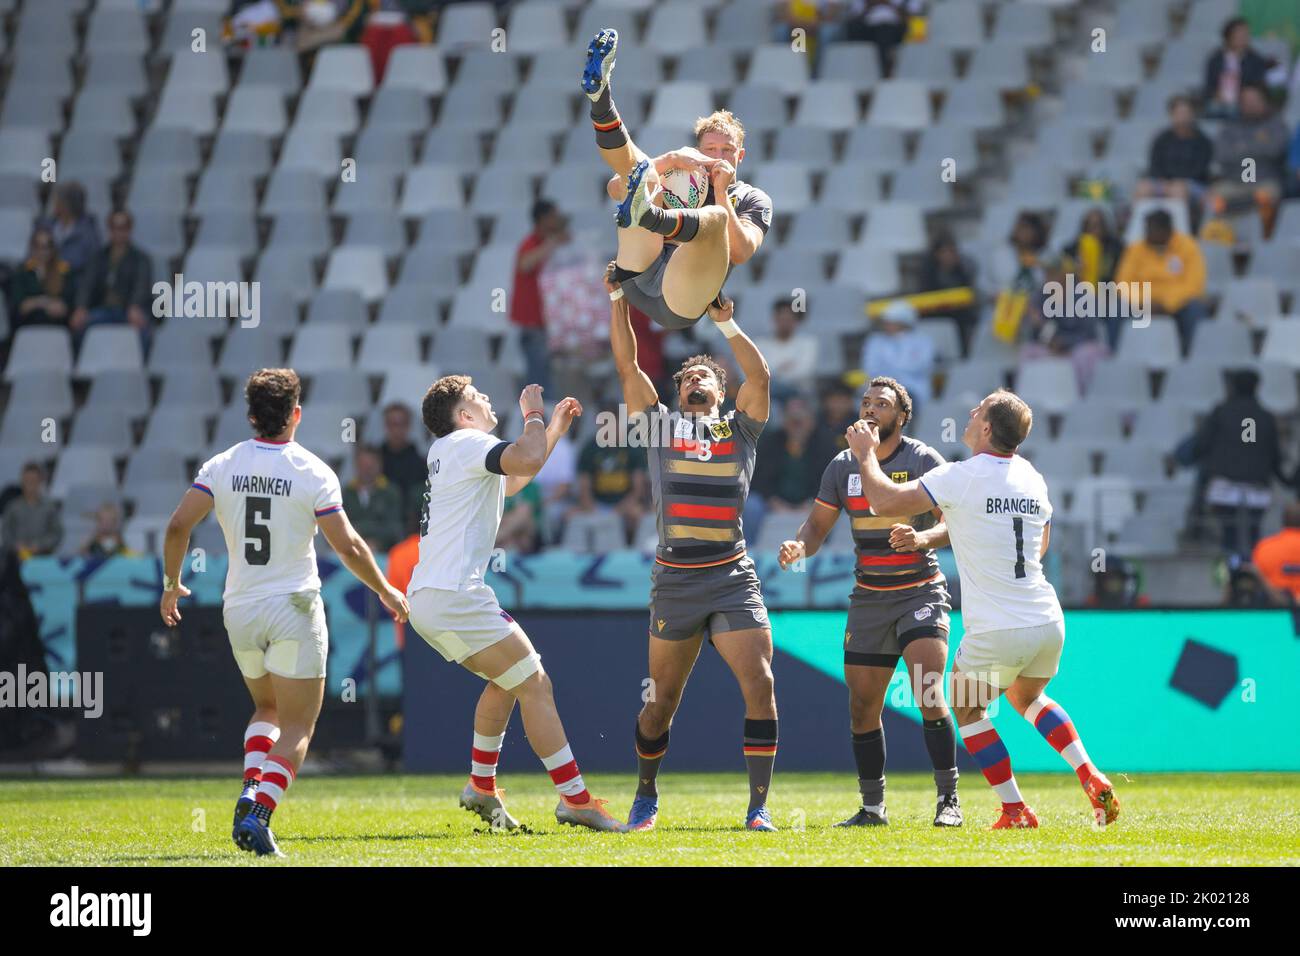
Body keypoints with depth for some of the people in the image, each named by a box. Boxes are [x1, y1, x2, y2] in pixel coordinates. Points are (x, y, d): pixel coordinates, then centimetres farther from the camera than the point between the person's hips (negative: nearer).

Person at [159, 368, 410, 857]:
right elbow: (348, 546, -12)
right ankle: (260, 812, -19)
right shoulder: (313, 473, -10)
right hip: (294, 609, -4)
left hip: (240, 610, 4)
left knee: (266, 710, 25)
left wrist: (171, 584, 8)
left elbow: (178, 526, -8)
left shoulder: (221, 467, -1)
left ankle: (250, 789, 0)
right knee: (296, 728, 1)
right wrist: (386, 591, 4)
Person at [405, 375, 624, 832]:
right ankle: (574, 799, -12)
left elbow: (513, 480, 38)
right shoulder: (467, 443, -8)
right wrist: (533, 413, -8)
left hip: (427, 601, 10)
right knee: (535, 685, -9)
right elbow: (526, 459, -28)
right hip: (453, 596, -10)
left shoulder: (446, 452, 22)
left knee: (506, 680, 26)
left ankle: (481, 786, 26)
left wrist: (555, 428, 33)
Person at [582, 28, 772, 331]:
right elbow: (615, 189, 12)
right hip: (637, 280, 4)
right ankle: (599, 95, -29)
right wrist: (670, 160, 0)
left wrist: (721, 193, 1)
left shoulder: (753, 199, 26)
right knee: (644, 172, -1)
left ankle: (649, 215, -65)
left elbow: (740, 253, 3)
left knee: (716, 217, -29)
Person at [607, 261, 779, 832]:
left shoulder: (740, 430, 12)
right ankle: (646, 796, 27)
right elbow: (627, 366, 7)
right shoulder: (660, 425, 12)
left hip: (733, 579, 0)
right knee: (663, 701, 7)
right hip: (674, 581, 0)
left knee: (760, 688, -12)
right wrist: (617, 300, 2)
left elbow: (760, 376, -2)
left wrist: (727, 324, -9)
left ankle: (759, 806, -7)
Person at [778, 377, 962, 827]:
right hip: (868, 599, 5)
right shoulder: (843, 465, 6)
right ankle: (872, 806, 16)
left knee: (928, 694, -20)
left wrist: (922, 539, -31)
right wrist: (799, 546, -12)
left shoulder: (924, 460, -6)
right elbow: (818, 524, 11)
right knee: (863, 706, 4)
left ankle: (948, 799, -14)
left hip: (920, 591, -5)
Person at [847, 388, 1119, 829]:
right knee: (1026, 697, 31)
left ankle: (1015, 810, 10)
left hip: (996, 632, -6)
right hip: (1047, 622, 6)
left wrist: (866, 452, 4)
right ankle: (1093, 781, 15)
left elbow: (885, 500, -15)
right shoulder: (1033, 479, 9)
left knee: (967, 707, 18)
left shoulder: (960, 477, -13)